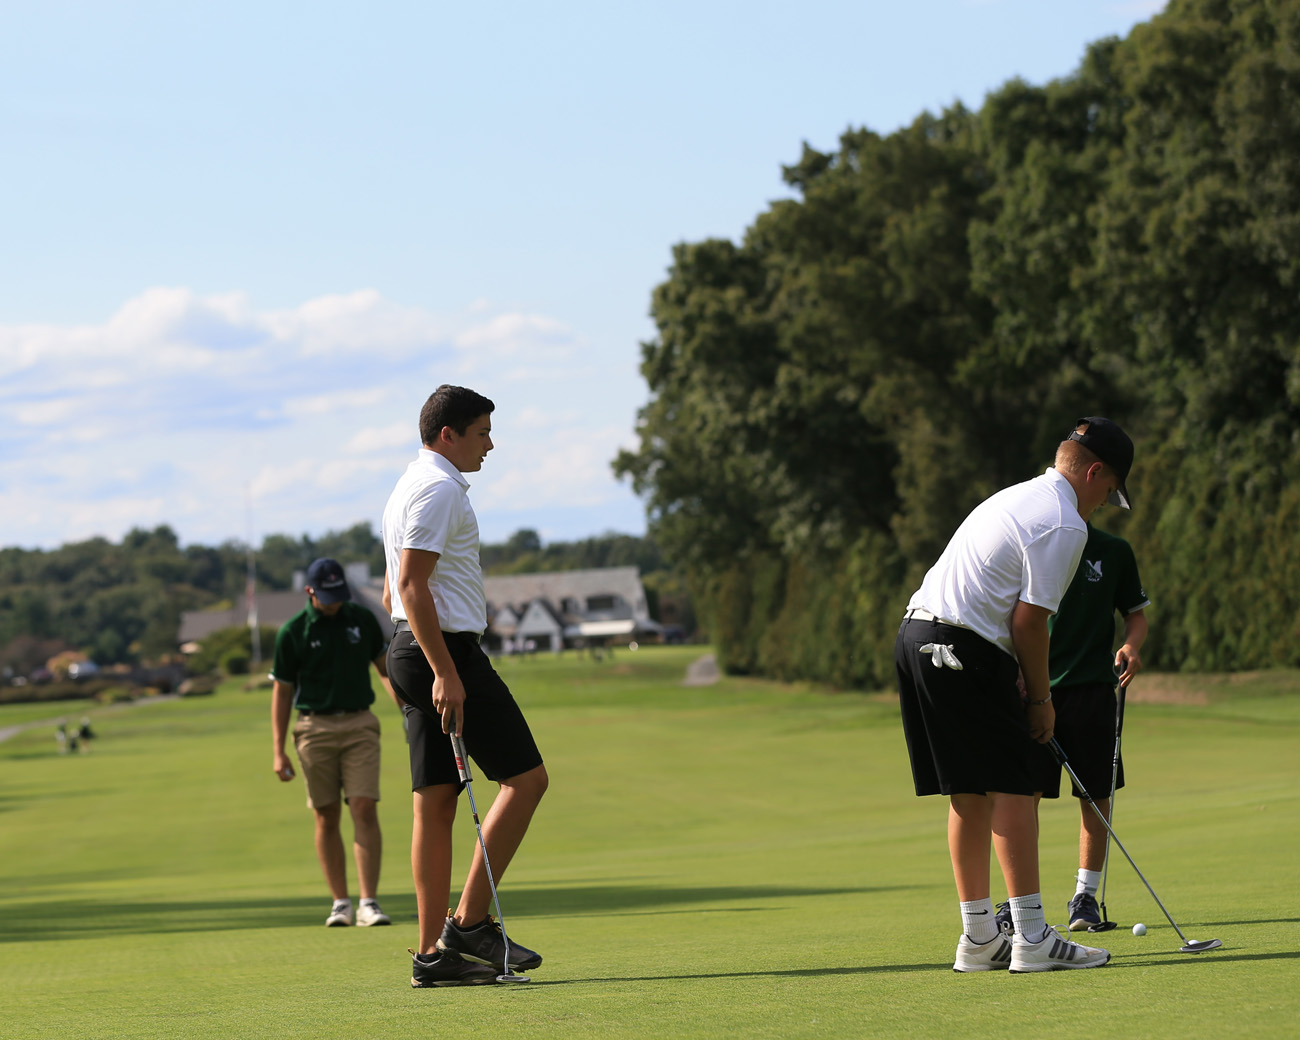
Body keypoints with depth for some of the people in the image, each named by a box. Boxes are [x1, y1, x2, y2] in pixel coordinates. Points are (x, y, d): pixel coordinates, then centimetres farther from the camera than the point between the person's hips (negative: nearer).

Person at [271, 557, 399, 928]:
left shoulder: (362, 619, 3)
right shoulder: (293, 632, -3)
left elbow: (386, 669, 14)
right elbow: (282, 691, 3)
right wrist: (278, 752, -1)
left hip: (359, 724, 1)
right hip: (316, 727, -1)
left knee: (365, 811, -10)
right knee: (327, 818, 3)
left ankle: (369, 903, -13)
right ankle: (340, 902, 11)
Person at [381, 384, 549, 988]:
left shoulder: (412, 486, 22)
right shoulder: (438, 488, -12)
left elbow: (394, 590, 27)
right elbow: (412, 585, -21)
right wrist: (445, 673, -24)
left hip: (416, 655, 10)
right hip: (446, 650, -10)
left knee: (435, 802, 6)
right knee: (526, 777, -7)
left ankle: (433, 953, 2)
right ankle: (469, 921, -10)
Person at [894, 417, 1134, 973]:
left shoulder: (1018, 496, 23)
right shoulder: (1063, 524, -9)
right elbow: (1028, 619, -12)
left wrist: (1026, 689, 20)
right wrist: (1039, 698, 0)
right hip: (965, 650, -10)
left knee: (971, 794, 12)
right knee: (1011, 785, -6)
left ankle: (979, 938, 14)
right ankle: (1032, 937, -8)